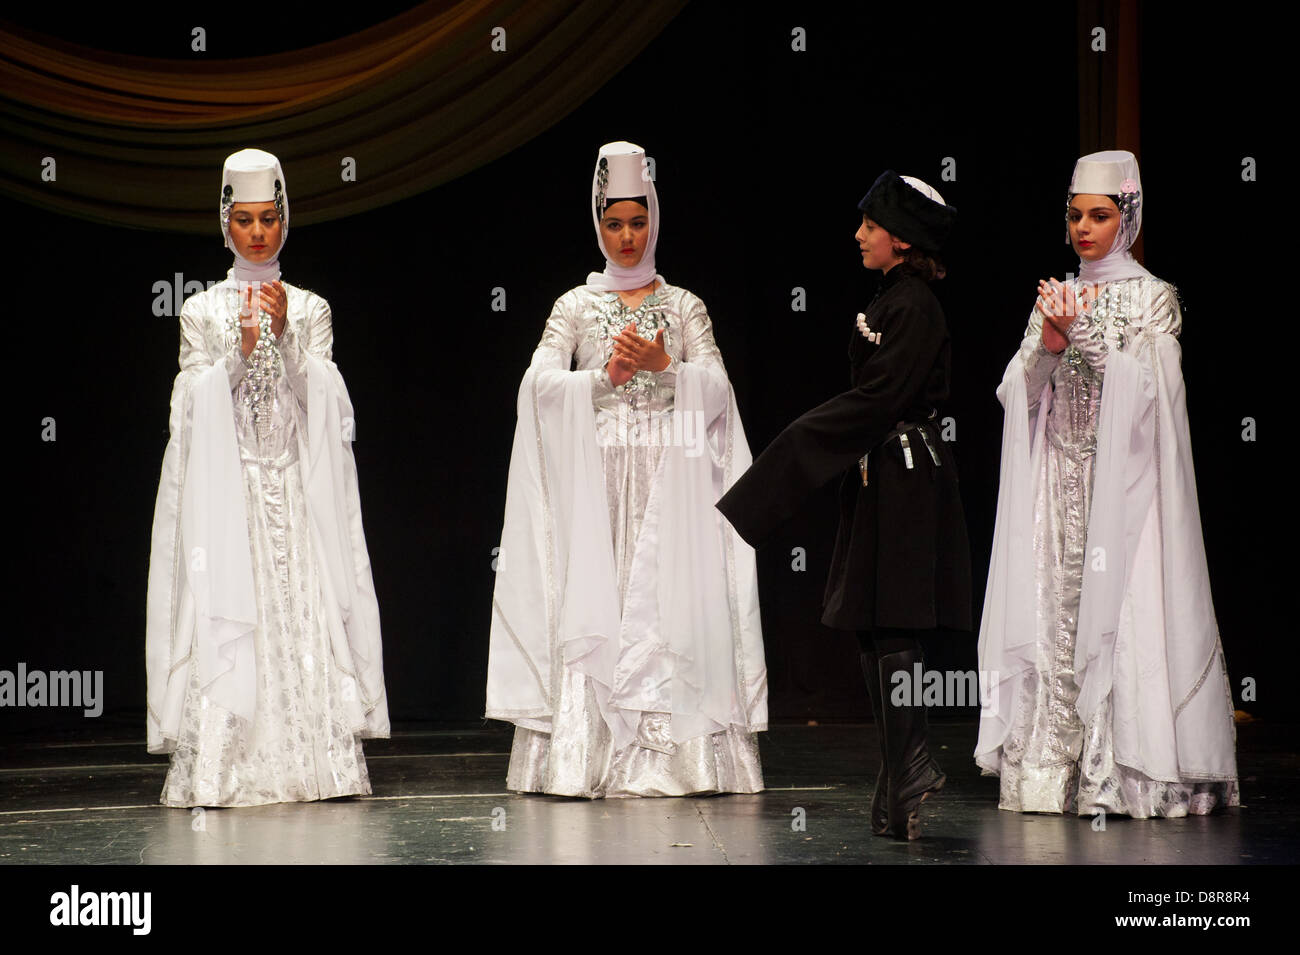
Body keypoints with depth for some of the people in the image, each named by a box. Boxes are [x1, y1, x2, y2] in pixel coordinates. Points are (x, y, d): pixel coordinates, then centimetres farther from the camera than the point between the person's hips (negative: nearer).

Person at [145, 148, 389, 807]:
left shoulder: (311, 309, 11)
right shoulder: (202, 312, 8)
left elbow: (317, 400, 0)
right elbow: (196, 406, 0)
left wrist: (285, 334, -13)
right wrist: (240, 350, -15)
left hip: (296, 489, 1)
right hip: (226, 489, -1)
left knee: (307, 611, -7)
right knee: (228, 617, -9)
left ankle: (315, 759, -5)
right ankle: (226, 769, -8)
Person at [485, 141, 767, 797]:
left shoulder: (684, 307, 12)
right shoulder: (576, 306, 11)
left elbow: (716, 386, 1)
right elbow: (539, 382, -3)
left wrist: (663, 366, -14)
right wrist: (605, 378, -15)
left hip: (671, 476, 0)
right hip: (594, 477, 0)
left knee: (672, 603, -7)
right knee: (591, 602, -8)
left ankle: (673, 759, -5)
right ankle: (584, 760, -8)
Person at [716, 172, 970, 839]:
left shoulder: (913, 308, -13)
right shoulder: (891, 301, 16)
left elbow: (877, 400, -19)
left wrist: (804, 441, -13)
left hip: (902, 483, -10)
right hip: (881, 480, 10)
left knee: (891, 630, -9)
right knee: (873, 630, 9)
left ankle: (904, 784, -8)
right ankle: (903, 779, 12)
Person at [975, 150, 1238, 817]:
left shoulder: (1153, 298, 2)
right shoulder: (1056, 298, 14)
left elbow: (1144, 383, -11)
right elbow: (1018, 389, 6)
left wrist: (1083, 334, -20)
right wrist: (1050, 344, -12)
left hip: (1122, 482, -4)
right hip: (1059, 484, 4)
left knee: (1119, 609, -9)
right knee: (1054, 609, -1)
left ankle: (1126, 774, -7)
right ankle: (1055, 768, 1)